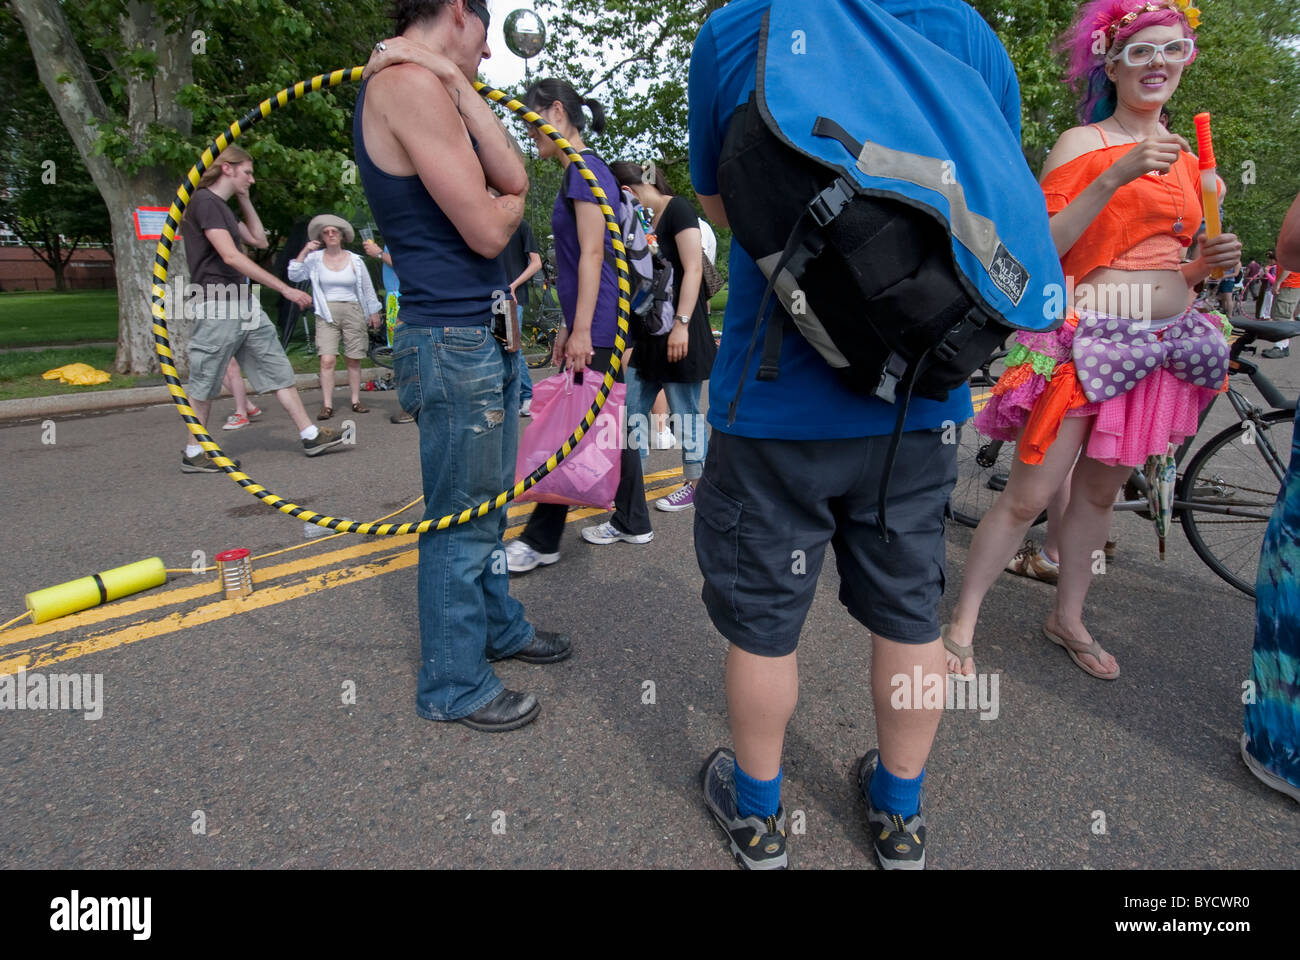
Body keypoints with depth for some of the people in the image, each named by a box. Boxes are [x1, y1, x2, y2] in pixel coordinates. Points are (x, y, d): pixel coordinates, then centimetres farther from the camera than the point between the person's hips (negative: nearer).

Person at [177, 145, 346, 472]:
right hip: (218, 306, -10)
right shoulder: (204, 202, -11)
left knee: (278, 368, 7)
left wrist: (244, 200, 16)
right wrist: (284, 288, -23)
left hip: (245, 303, 10)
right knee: (204, 383, -1)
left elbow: (259, 240, 24)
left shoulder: (223, 207, 19)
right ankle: (193, 454, 9)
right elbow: (230, 256, -21)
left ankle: (310, 435, 10)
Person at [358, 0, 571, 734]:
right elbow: (488, 229, -18)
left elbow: (516, 180, 5)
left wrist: (457, 85, -2)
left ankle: (498, 626, 39)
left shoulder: (428, 88, 17)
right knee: (460, 522, 0)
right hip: (453, 342, -10)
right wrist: (510, 201, 4)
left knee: (487, 504, 21)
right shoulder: (408, 82, -14)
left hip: (485, 336, 10)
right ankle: (454, 685, 16)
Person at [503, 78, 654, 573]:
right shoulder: (580, 172, 20)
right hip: (600, 325, 10)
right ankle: (632, 523, 23)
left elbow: (592, 253, -17)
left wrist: (581, 331, -21)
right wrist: (567, 328, 22)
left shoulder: (585, 169, -9)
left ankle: (541, 539, 4)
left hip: (596, 326, -10)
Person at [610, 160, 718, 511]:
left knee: (684, 411, 0)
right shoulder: (647, 219, 16)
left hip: (678, 330, -9)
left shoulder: (678, 209, -8)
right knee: (633, 407, 8)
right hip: (650, 329, 9)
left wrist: (681, 324, -24)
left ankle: (696, 485, 13)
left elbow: (693, 270, -17)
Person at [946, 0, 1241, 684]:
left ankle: (1068, 618, 26)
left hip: (1164, 342, 7)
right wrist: (1116, 176, -21)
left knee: (1099, 491, 12)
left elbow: (1170, 270, 22)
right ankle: (962, 623, 4)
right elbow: (1043, 248, -14)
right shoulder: (1080, 143, -3)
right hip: (1089, 338, -6)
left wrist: (1209, 264, 2)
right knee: (1027, 495, -9)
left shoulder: (1185, 158, 17)